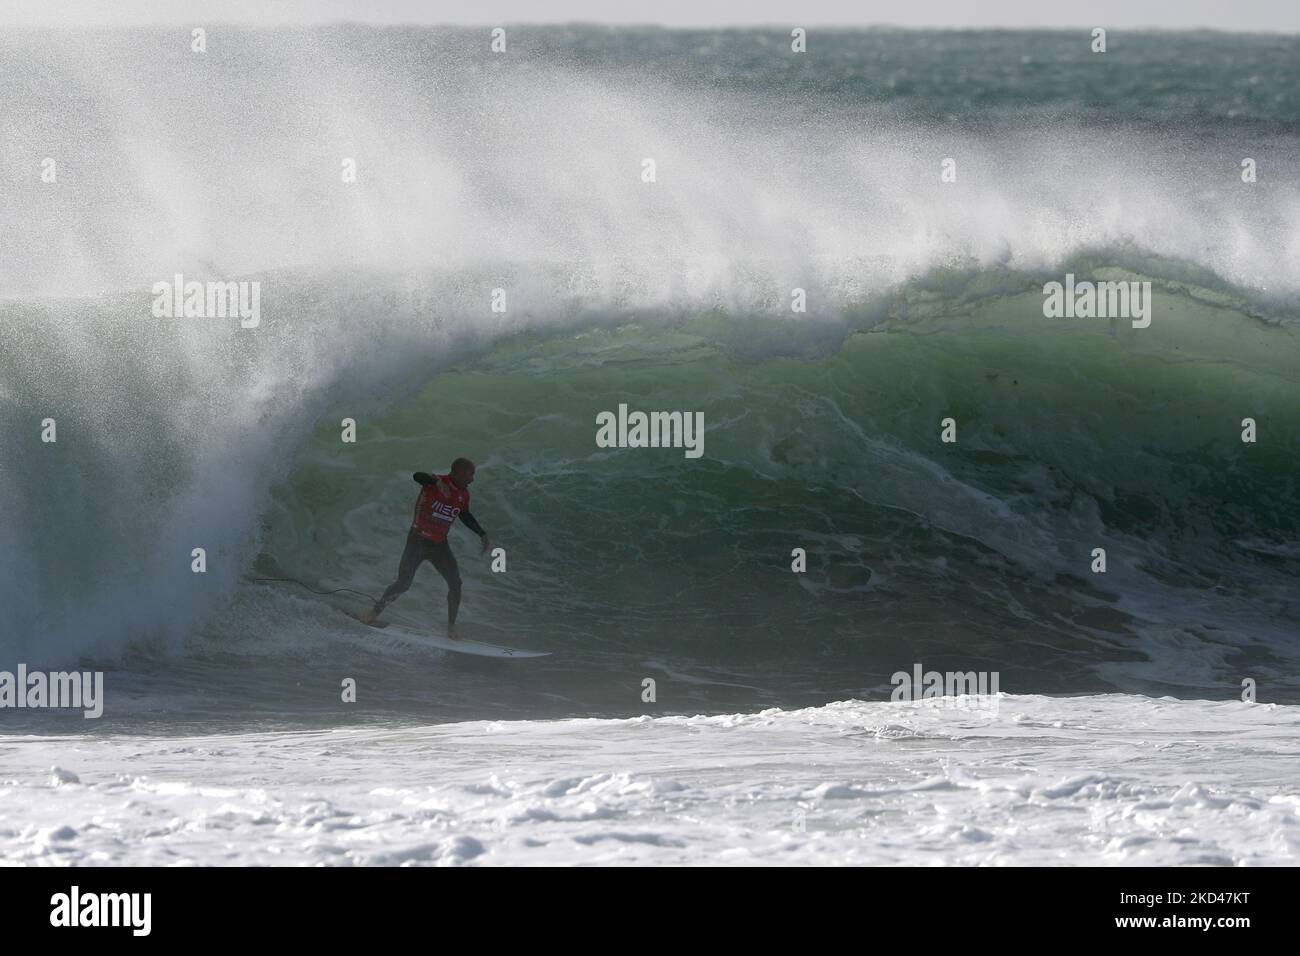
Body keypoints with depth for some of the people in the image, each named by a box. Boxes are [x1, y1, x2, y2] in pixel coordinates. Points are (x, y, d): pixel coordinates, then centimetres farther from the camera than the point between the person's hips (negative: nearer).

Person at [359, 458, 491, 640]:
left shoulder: (463, 494, 4)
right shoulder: (435, 483, -15)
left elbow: (465, 516, 23)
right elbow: (417, 476, -36)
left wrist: (482, 534, 19)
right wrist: (436, 482, -53)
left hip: (439, 546, 5)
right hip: (418, 541, -5)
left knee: (455, 583, -9)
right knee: (403, 583, -8)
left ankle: (451, 625, 5)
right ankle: (376, 610, 15)